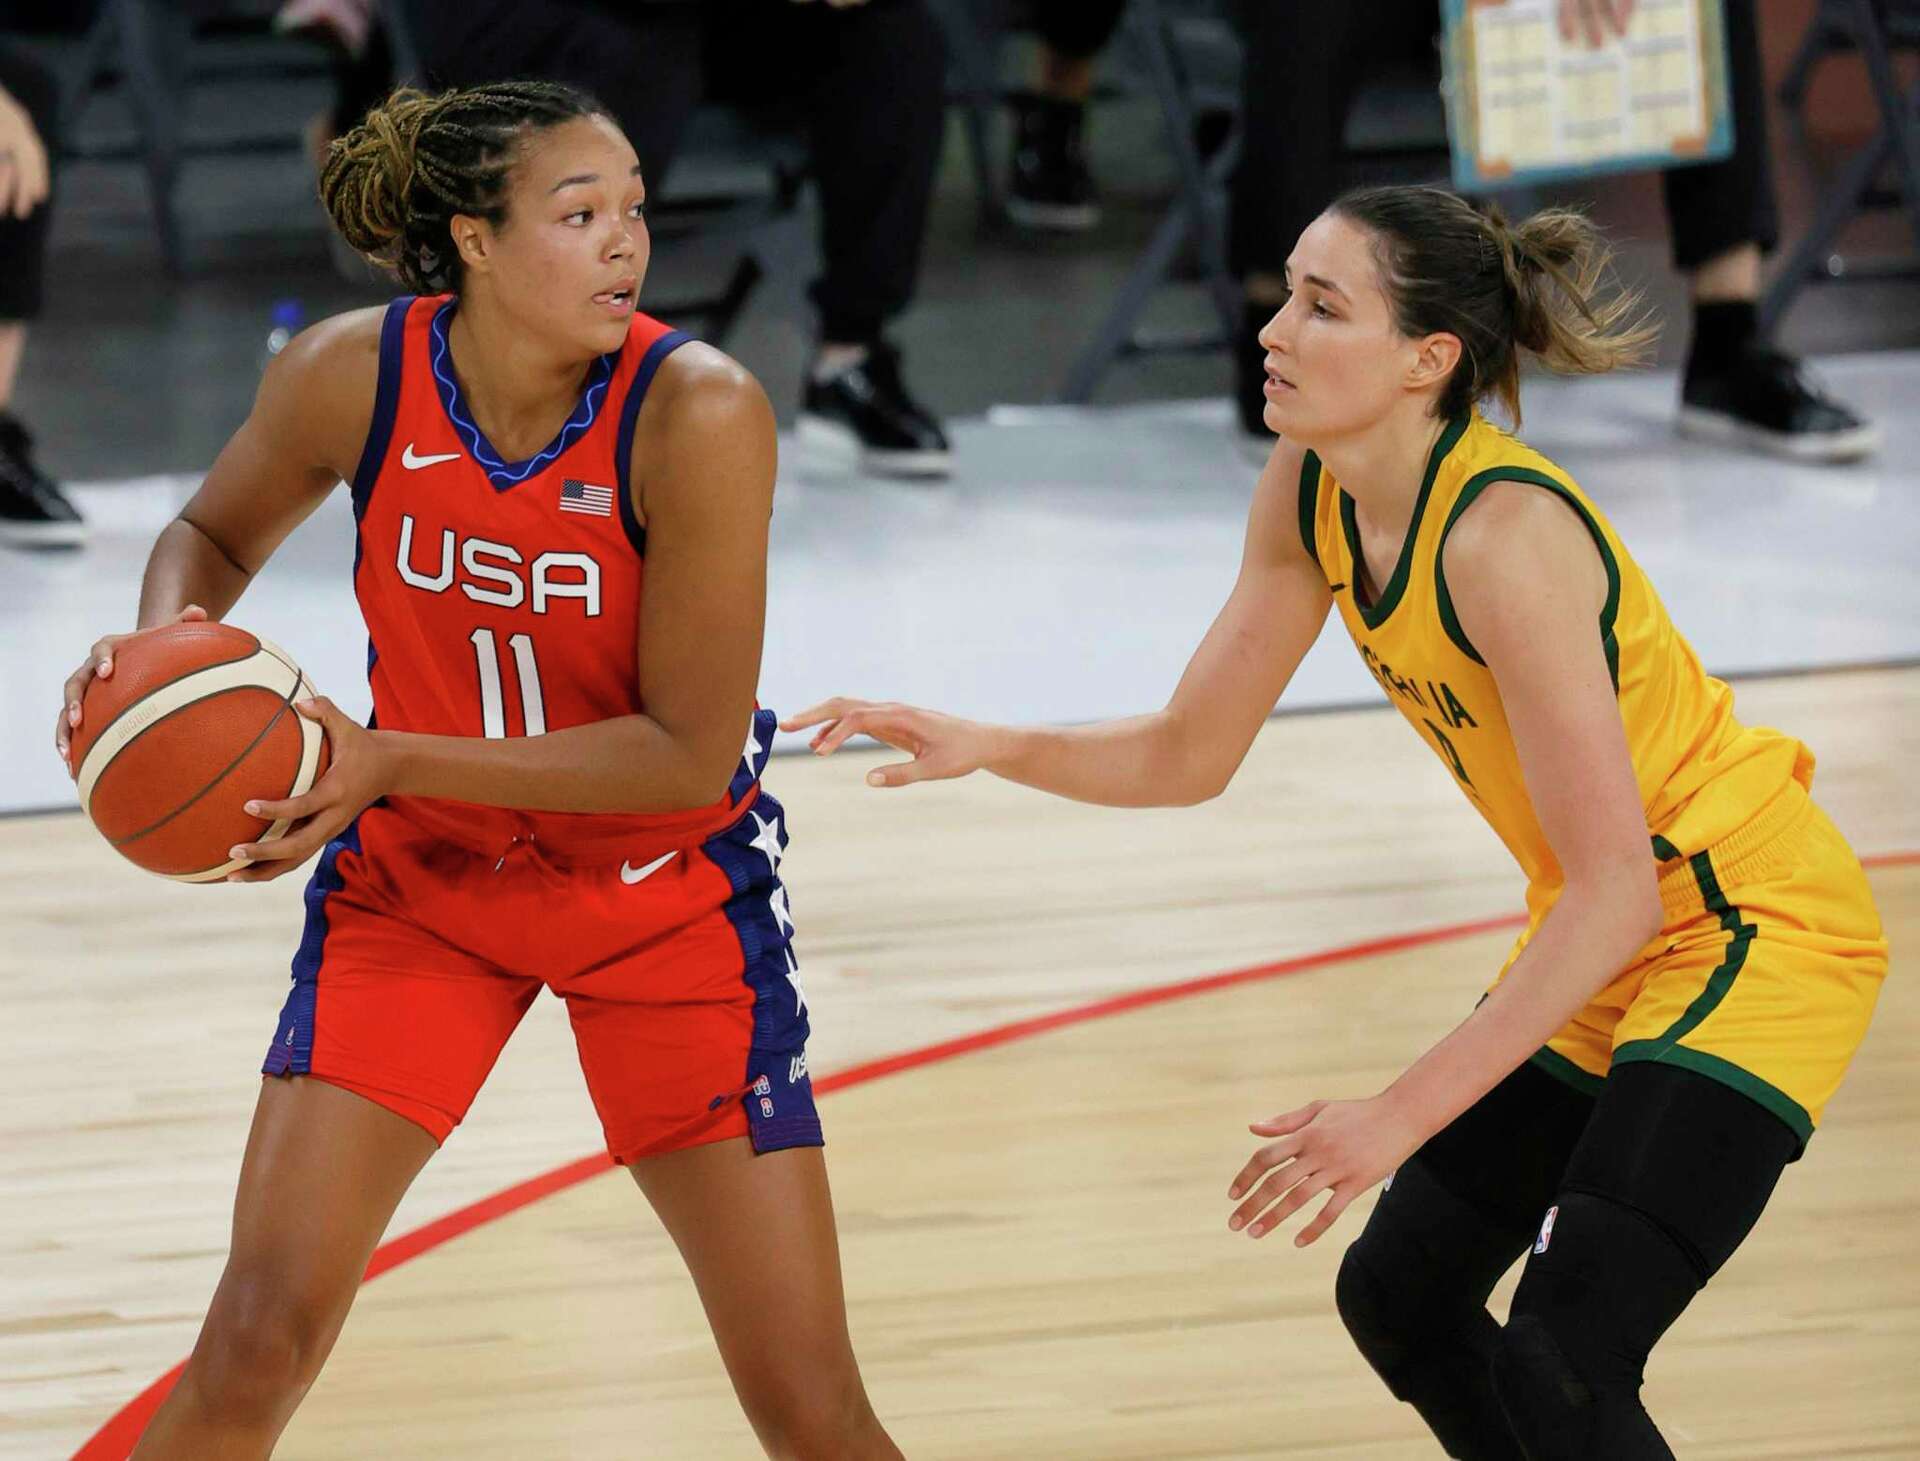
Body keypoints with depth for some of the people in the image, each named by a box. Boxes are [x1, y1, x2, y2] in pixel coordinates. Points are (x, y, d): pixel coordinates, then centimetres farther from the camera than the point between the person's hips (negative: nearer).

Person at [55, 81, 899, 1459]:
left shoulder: (697, 412, -26)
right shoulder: (354, 374, -17)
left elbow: (688, 754, -25)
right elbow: (216, 534, 6)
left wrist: (389, 761, -30)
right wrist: (164, 646, -17)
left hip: (670, 891, -2)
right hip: (418, 879, 2)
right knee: (254, 1340, -9)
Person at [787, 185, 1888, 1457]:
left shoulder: (1501, 536, -30)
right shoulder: (1311, 494, -5)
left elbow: (1616, 893, -30)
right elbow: (1190, 754, 6)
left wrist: (1404, 1115, -31)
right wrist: (986, 748, -11)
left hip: (1757, 928, -9)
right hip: (1601, 939, 9)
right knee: (1402, 1299, 13)